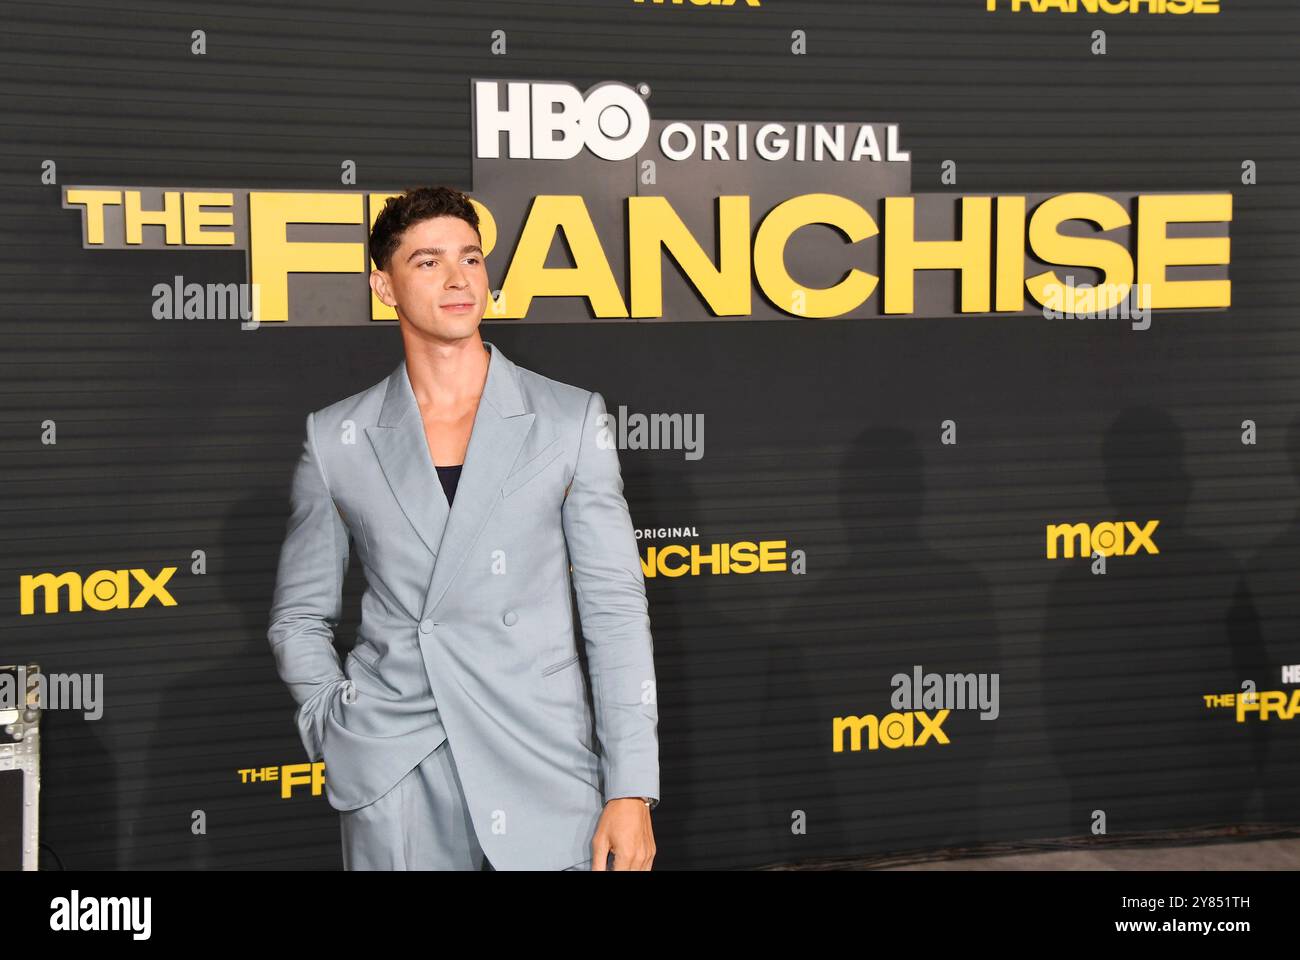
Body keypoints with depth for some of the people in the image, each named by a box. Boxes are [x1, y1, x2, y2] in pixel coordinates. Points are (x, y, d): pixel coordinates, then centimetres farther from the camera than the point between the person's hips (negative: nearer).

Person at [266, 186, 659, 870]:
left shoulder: (571, 419, 2)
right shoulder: (336, 438, 5)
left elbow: (615, 609, 0)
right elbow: (299, 617, 14)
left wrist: (632, 789, -6)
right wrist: (340, 737, 0)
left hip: (543, 776, -1)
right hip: (394, 789, 1)